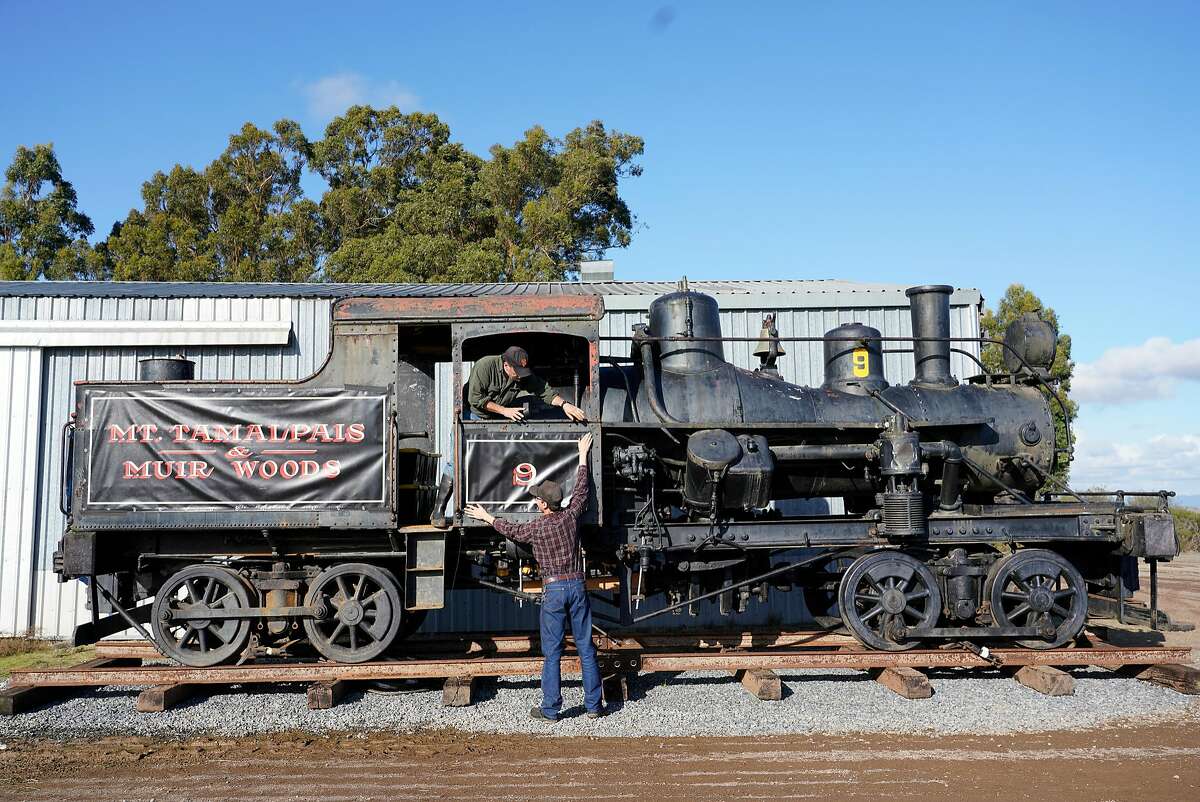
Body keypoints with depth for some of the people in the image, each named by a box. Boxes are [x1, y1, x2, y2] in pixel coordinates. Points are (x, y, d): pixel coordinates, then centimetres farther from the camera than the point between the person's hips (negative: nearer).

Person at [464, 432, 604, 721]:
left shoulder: (536, 528, -5)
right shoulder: (571, 516, 0)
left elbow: (511, 530, 15)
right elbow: (581, 490, 16)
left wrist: (486, 517, 31)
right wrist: (583, 457, 27)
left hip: (553, 589, -3)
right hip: (577, 585, 3)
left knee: (552, 653, 3)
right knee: (586, 648, 7)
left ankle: (550, 710, 8)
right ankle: (593, 705, 12)